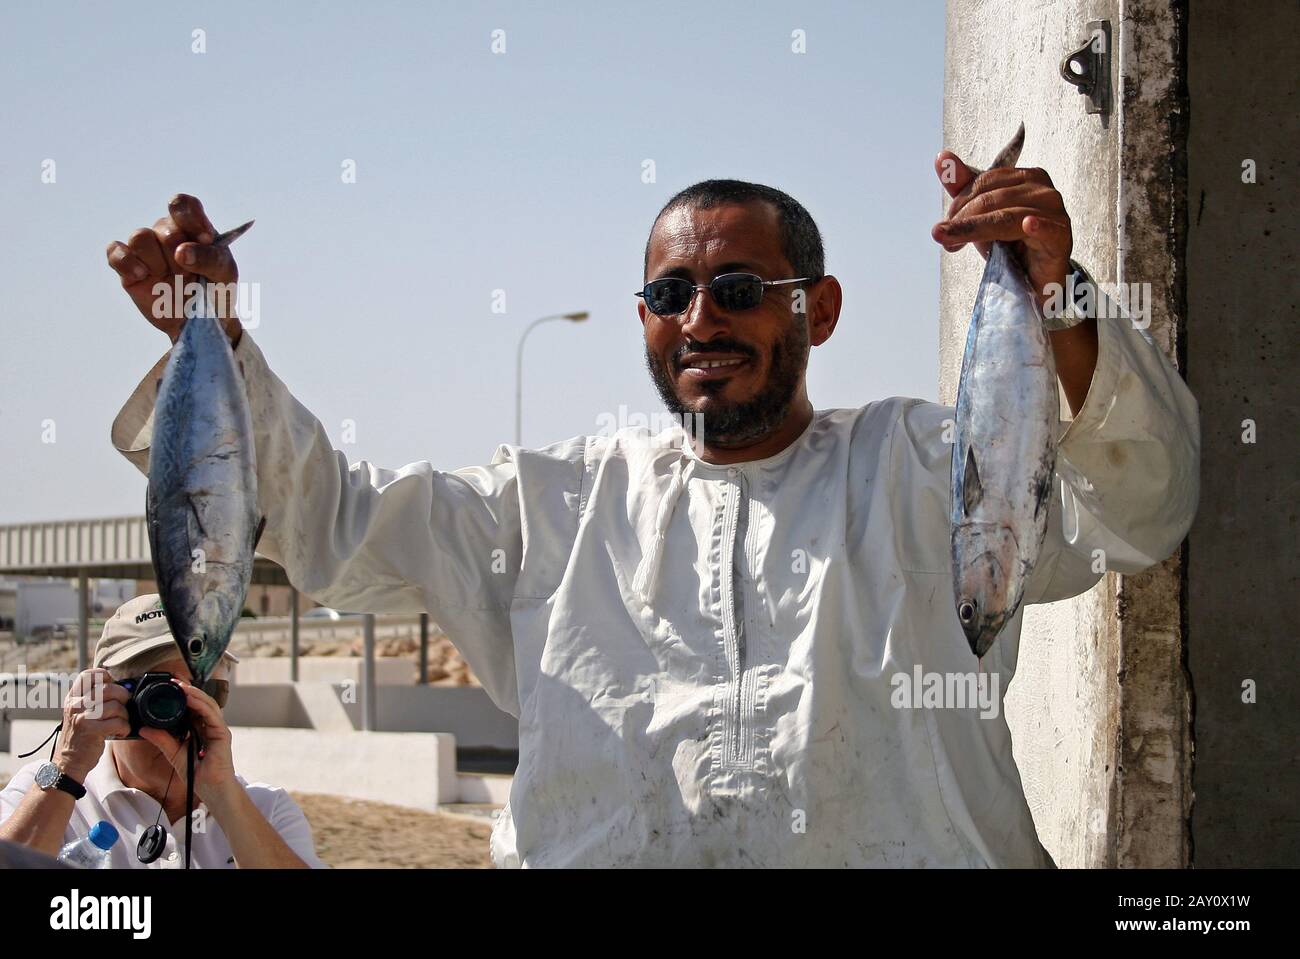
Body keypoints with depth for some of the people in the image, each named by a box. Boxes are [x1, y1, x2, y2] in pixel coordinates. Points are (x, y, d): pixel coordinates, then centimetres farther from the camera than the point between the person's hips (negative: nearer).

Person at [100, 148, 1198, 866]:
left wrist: (1055, 302, -15)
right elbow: (329, 519, 20)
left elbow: (1137, 512, 1)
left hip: (891, 855, -1)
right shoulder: (560, 499, 21)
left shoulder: (918, 464, 15)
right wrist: (214, 340, 7)